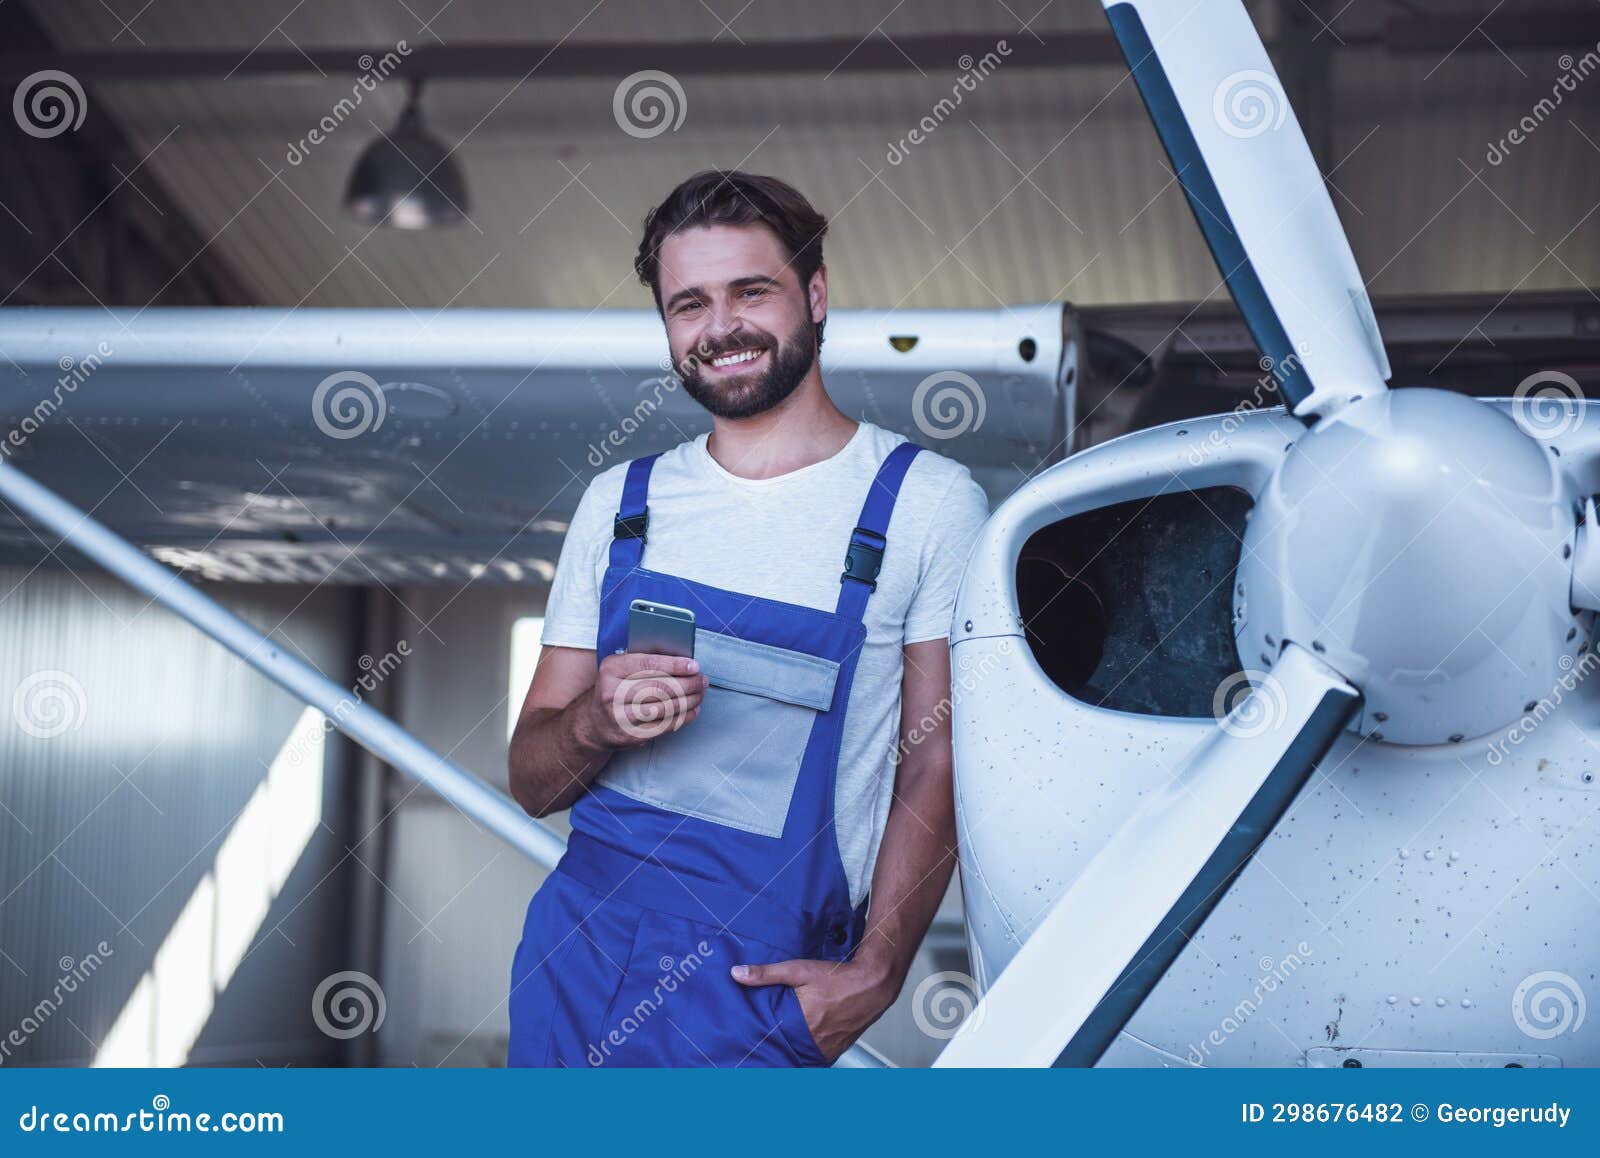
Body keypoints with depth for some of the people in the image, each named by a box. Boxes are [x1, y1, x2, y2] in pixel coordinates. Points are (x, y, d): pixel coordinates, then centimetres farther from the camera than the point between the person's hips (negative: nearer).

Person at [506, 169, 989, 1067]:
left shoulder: (928, 503, -2)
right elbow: (532, 782, 10)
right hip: (577, 946, 4)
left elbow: (937, 766, -2)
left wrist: (874, 973, -13)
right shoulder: (619, 503, 9)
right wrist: (596, 723, -12)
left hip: (760, 985, -3)